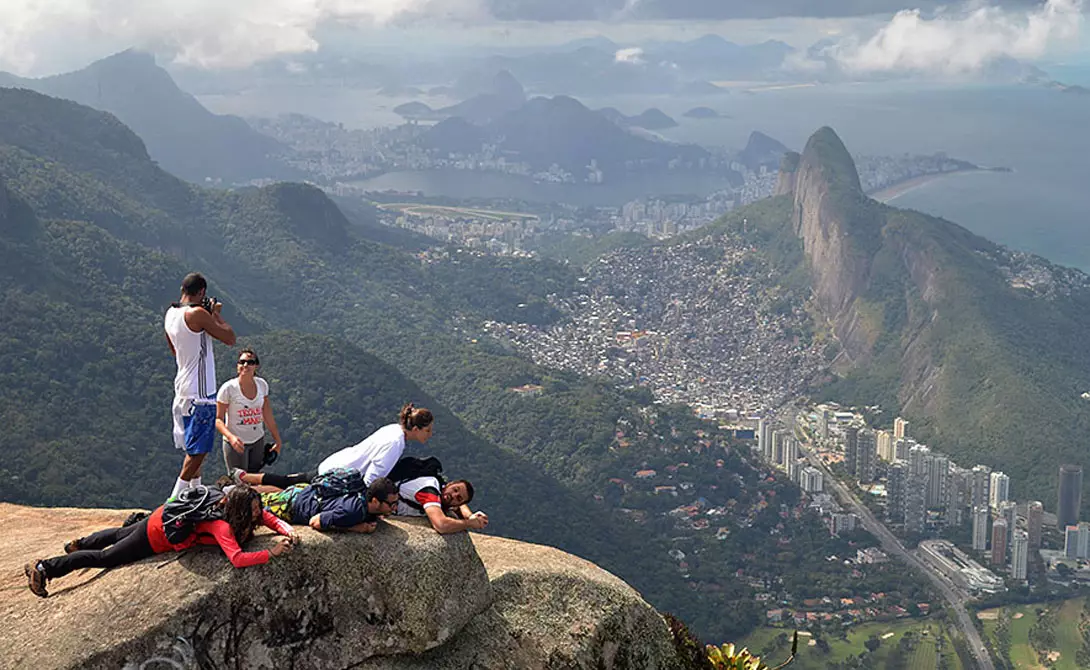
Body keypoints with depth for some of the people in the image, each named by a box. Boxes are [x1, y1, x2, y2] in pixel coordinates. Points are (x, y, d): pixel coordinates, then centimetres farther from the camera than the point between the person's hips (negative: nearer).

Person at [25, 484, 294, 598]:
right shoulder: (224, 527, -36)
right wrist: (272, 553, -44)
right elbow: (237, 559, -48)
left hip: (165, 515, 8)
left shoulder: (244, 511, -13)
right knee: (105, 558, 6)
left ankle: (80, 544, 60)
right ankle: (44, 568, 17)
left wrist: (288, 532, -20)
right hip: (158, 536, -8)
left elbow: (270, 518, -1)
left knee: (120, 534, 34)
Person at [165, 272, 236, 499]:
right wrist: (216, 314, -1)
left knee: (194, 447, 21)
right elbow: (230, 338, -15)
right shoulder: (197, 313, -17)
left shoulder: (170, 314, 9)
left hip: (182, 388, 9)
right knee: (199, 448, -6)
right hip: (200, 391, -9)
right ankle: (176, 499, -10)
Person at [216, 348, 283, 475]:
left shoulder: (262, 385, -2)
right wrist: (231, 437, -29)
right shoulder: (228, 388, -15)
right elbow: (218, 419, -13)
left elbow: (268, 416, 8)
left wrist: (277, 440, 11)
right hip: (236, 442, -4)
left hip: (258, 441, 5)